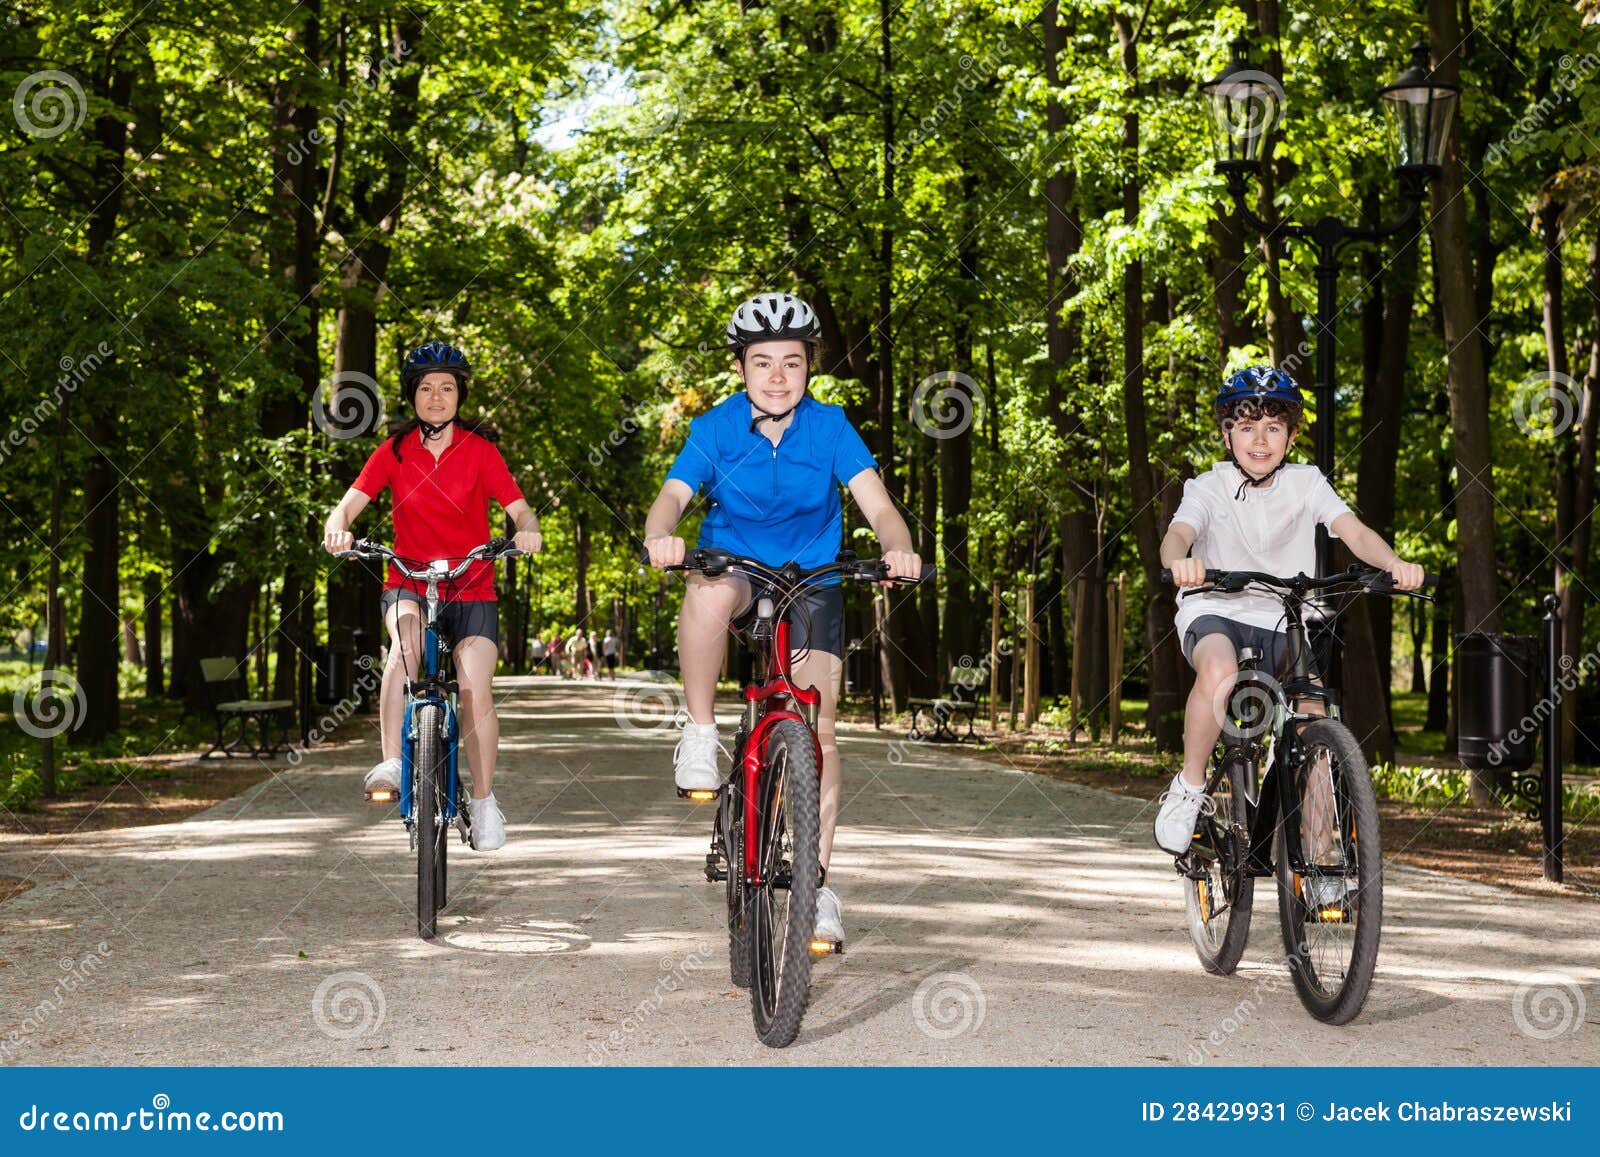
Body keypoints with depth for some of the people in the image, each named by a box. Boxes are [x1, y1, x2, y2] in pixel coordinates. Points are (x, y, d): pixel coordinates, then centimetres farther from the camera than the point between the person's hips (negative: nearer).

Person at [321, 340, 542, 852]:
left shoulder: (480, 450, -1)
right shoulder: (394, 452, 2)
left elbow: (519, 508, -8)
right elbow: (350, 503, -7)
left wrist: (528, 530, -32)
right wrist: (337, 527, -30)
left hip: (471, 589, 0)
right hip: (409, 584, 0)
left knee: (476, 692, -14)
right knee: (405, 643, -33)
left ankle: (483, 800, 3)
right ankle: (391, 764, -34)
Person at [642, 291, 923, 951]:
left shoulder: (829, 428, -7)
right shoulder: (716, 428, -8)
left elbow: (876, 502, -17)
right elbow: (673, 495, -20)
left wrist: (900, 548, -40)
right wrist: (660, 536, -44)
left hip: (811, 583, 1)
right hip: (736, 570, -1)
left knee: (818, 729, -12)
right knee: (710, 589, -39)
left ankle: (818, 884, -2)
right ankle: (700, 735, -20)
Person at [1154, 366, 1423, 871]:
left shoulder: (1306, 483, -1)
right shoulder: (1209, 487, -6)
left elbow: (1354, 531, -15)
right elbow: (1178, 533, -26)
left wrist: (1395, 563, -37)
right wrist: (1179, 559, -51)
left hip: (1284, 623, 3)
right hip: (1216, 612, -2)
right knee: (1220, 673, -37)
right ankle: (1189, 786, -15)